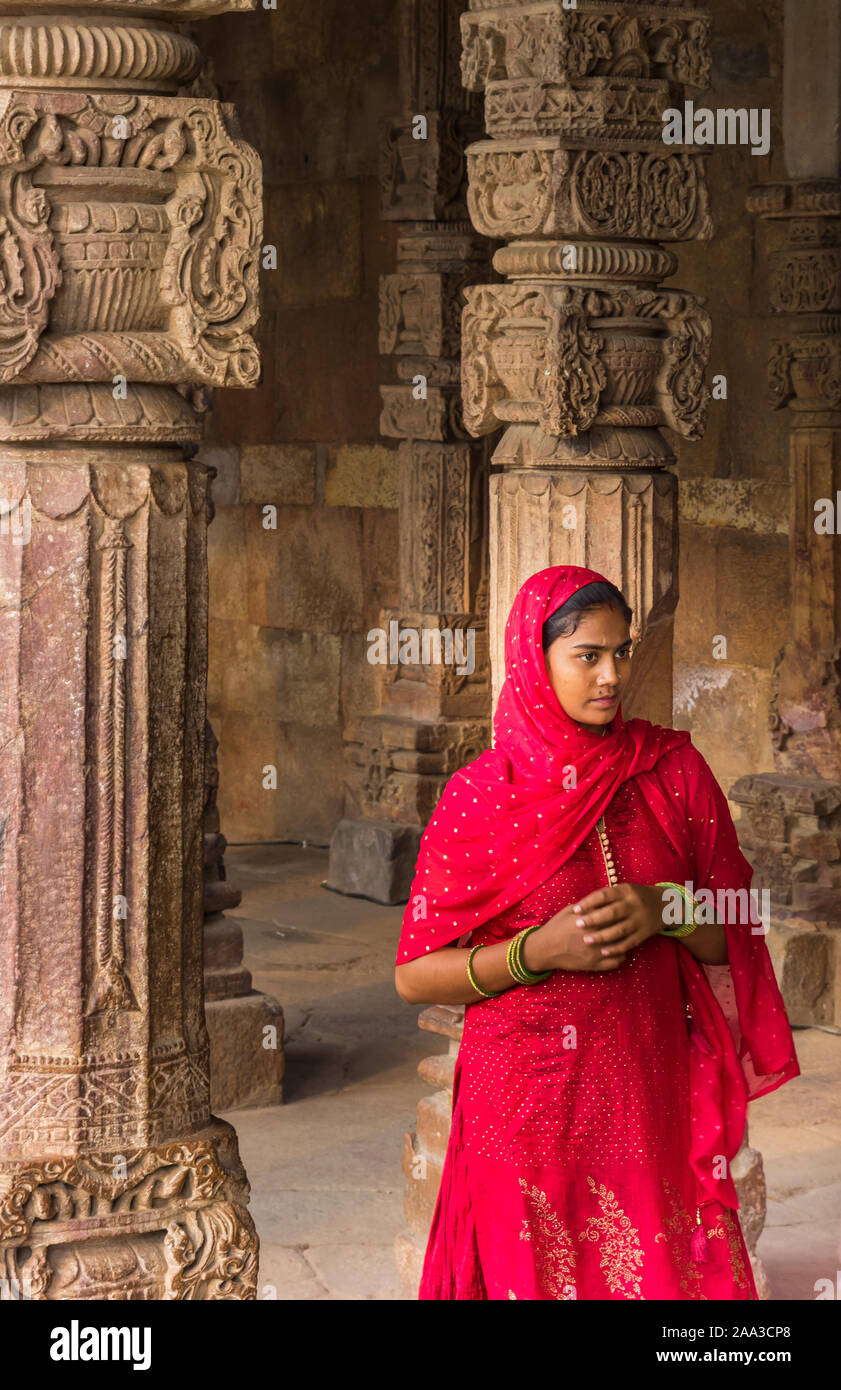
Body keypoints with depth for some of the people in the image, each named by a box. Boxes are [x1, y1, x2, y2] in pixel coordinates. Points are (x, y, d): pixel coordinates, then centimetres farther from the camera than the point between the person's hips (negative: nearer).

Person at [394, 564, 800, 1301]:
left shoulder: (674, 769, 3)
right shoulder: (481, 793, -3)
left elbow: (735, 932, 6)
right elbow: (415, 975, -3)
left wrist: (662, 914, -14)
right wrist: (538, 951, -17)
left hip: (650, 1088, 2)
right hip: (525, 1095, -2)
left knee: (658, 1272, 4)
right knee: (539, 1272, 6)